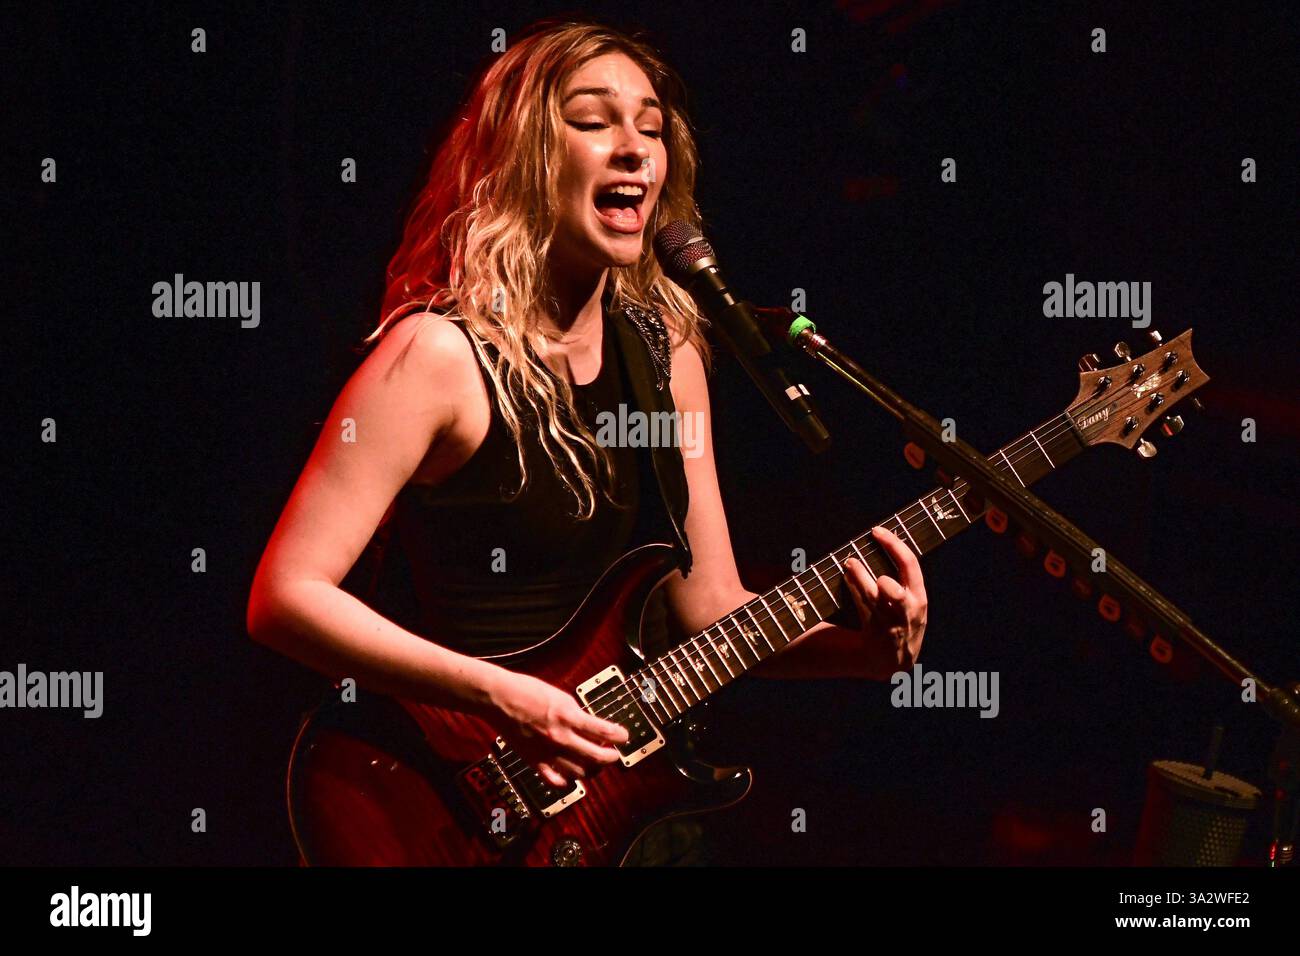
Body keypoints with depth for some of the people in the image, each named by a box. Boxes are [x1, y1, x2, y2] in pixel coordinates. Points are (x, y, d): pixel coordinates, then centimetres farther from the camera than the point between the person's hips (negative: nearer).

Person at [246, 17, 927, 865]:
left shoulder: (668, 350, 10)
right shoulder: (440, 355, -10)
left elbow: (709, 604, 14)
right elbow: (284, 597, -13)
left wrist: (867, 650, -3)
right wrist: (498, 696, -20)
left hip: (641, 784, 6)